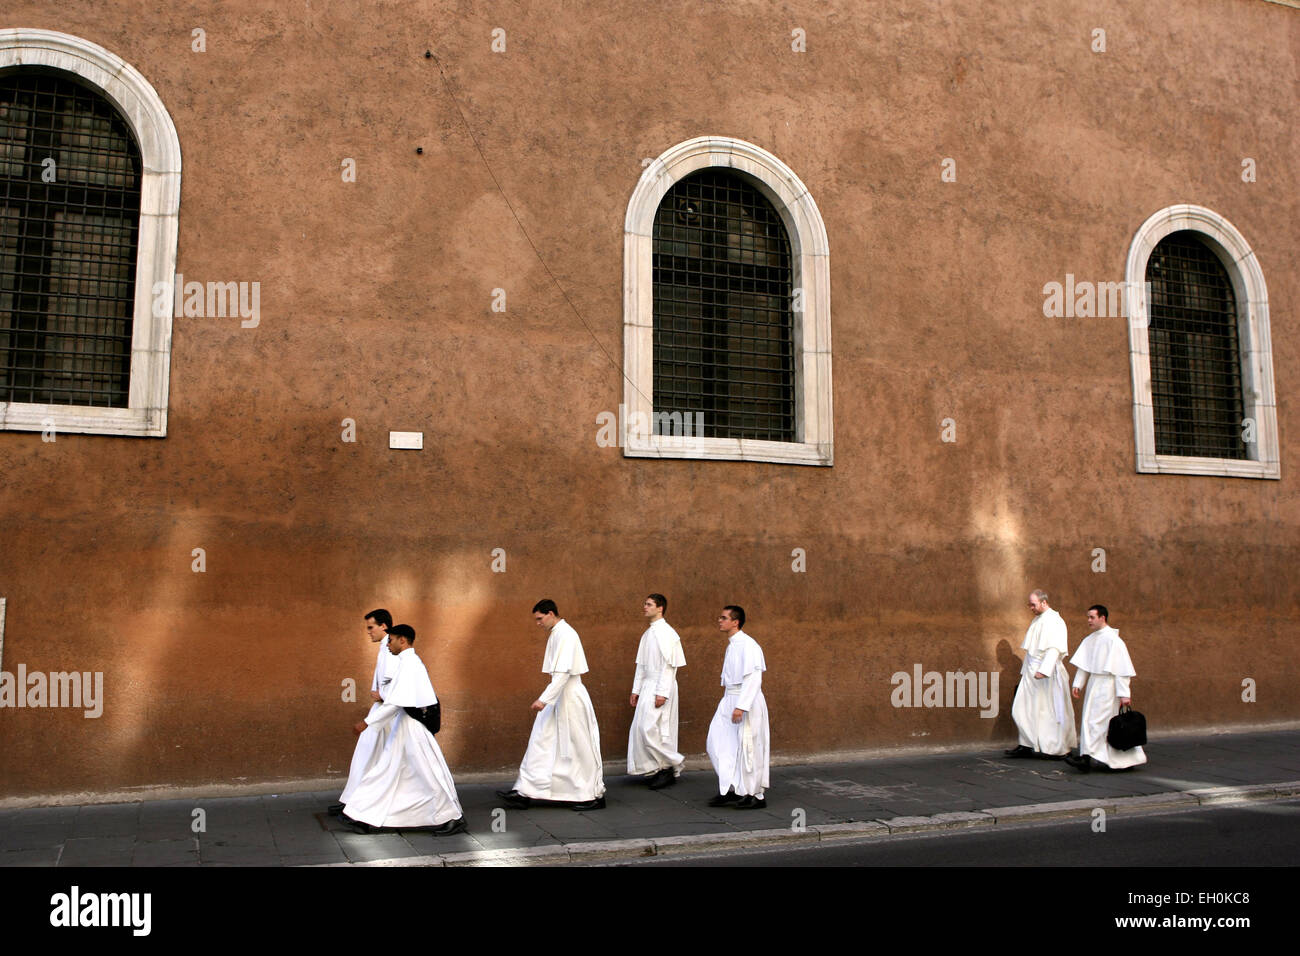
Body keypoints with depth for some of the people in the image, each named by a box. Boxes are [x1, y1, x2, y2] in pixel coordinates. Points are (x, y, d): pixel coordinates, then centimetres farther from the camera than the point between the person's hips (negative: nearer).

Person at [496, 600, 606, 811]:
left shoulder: (565, 635, -18)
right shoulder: (556, 634, 13)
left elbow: (563, 672, -25)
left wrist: (544, 699, -27)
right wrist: (547, 698, 20)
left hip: (570, 698, -10)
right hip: (559, 697, 10)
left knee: (579, 747, 0)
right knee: (541, 741, 8)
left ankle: (594, 795, 11)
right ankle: (524, 792, 11)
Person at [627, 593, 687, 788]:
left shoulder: (666, 632, -11)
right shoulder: (647, 634, 16)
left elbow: (669, 665, -17)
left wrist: (662, 692, -21)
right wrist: (636, 689, 15)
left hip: (660, 686, -9)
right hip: (647, 685, 9)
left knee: (649, 728, -13)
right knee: (643, 727, 6)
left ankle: (673, 764, 0)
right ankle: (660, 768, 14)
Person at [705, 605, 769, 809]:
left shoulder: (747, 645, -16)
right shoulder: (731, 645, 13)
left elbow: (753, 677, -22)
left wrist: (741, 706, -26)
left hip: (747, 701, -9)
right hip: (730, 700, 9)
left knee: (748, 747, -1)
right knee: (718, 743, 6)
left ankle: (756, 796, 12)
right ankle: (730, 789, 15)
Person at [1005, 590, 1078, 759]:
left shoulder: (1053, 621, -12)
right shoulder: (1037, 620, 15)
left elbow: (1054, 649, -21)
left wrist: (1044, 670, -28)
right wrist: (1026, 671, 19)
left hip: (1047, 676, -9)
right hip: (1032, 673, 9)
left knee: (1050, 710, -1)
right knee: (1024, 708, 6)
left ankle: (1057, 748, 8)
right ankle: (1028, 744, 12)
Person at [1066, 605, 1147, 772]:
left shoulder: (1113, 639, -14)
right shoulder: (1090, 640, 10)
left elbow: (1121, 669, -15)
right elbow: (1083, 664, 14)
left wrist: (1123, 693, -17)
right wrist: (1078, 683, 6)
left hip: (1107, 685, -8)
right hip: (1094, 684, 8)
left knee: (1095, 721, -11)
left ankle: (1086, 759, -13)